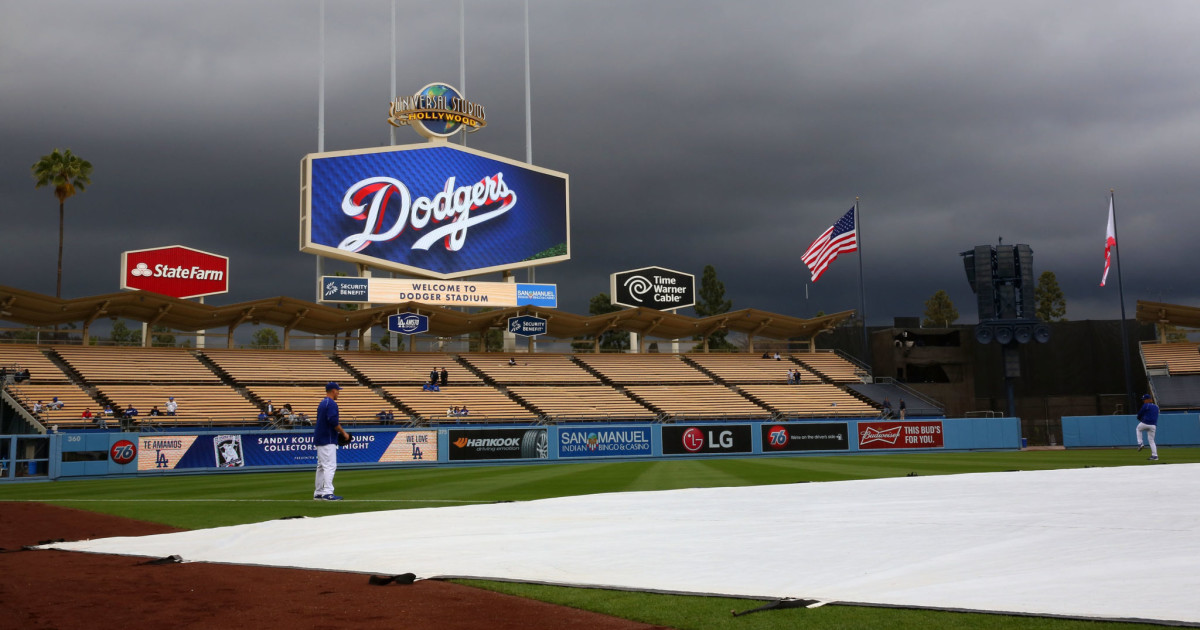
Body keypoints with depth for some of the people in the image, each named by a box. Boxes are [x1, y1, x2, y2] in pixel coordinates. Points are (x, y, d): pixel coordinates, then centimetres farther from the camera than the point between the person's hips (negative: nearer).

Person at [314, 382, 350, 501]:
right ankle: (327, 493, -16)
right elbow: (333, 421, -22)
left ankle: (318, 493, 15)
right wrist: (344, 433, -11)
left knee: (321, 466, 12)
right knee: (330, 466, -11)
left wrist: (338, 432, 17)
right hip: (328, 441, -10)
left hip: (320, 440, 10)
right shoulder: (331, 404, -13)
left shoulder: (322, 403, 17)